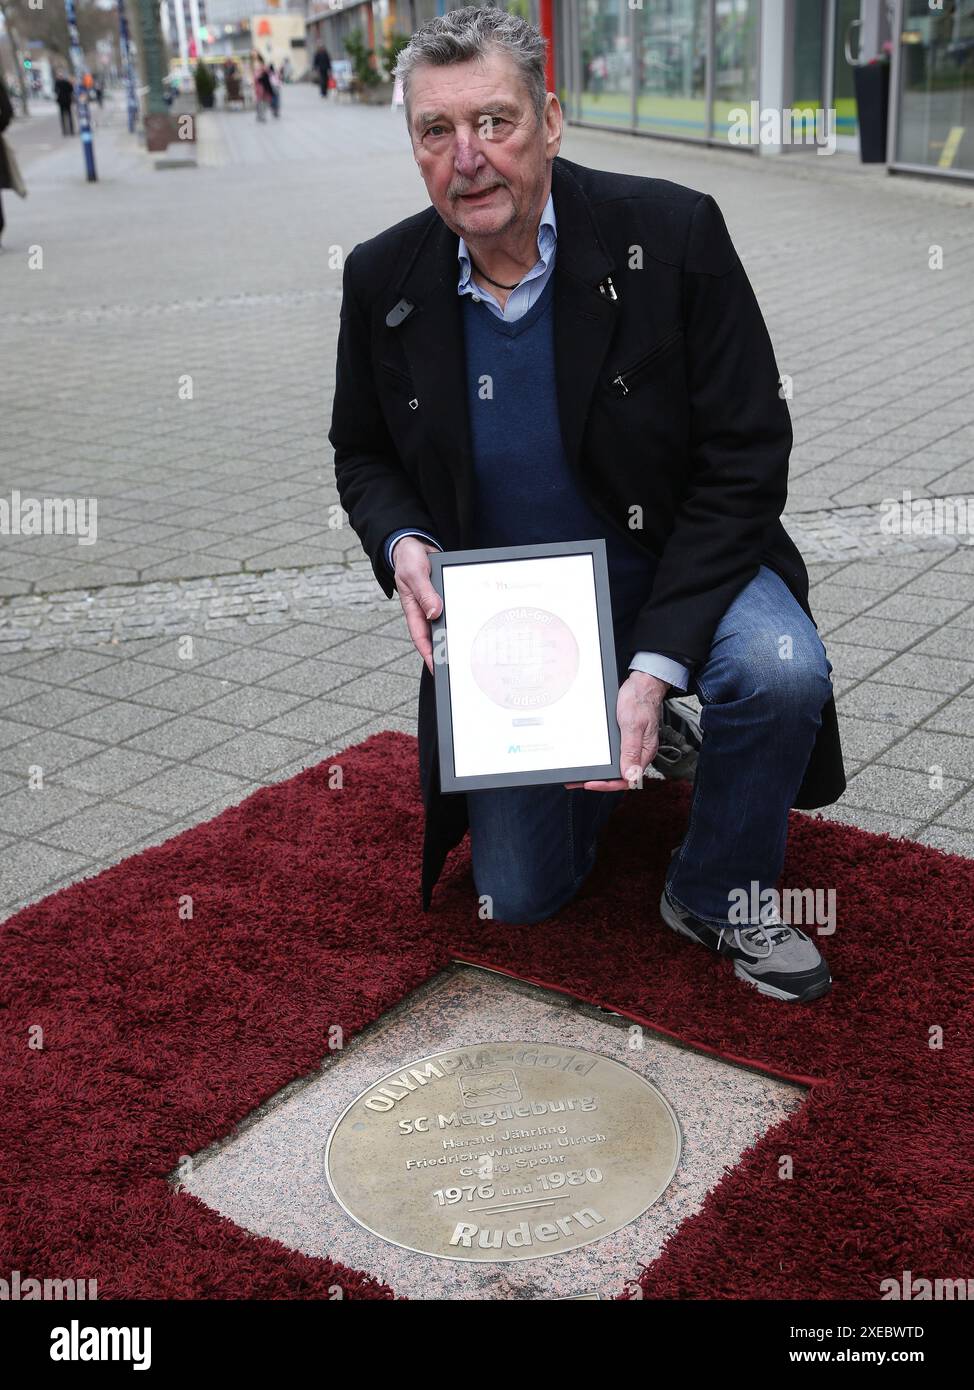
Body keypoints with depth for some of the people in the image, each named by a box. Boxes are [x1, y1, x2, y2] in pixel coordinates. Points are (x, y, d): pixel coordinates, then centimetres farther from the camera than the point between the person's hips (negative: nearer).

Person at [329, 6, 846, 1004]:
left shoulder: (672, 234, -18)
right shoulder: (382, 279, -9)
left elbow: (744, 464, -18)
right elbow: (364, 453, 7)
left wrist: (656, 663, -27)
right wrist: (402, 545, -18)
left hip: (675, 567, -2)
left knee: (781, 671, -34)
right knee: (517, 897, 2)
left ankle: (716, 895, -4)